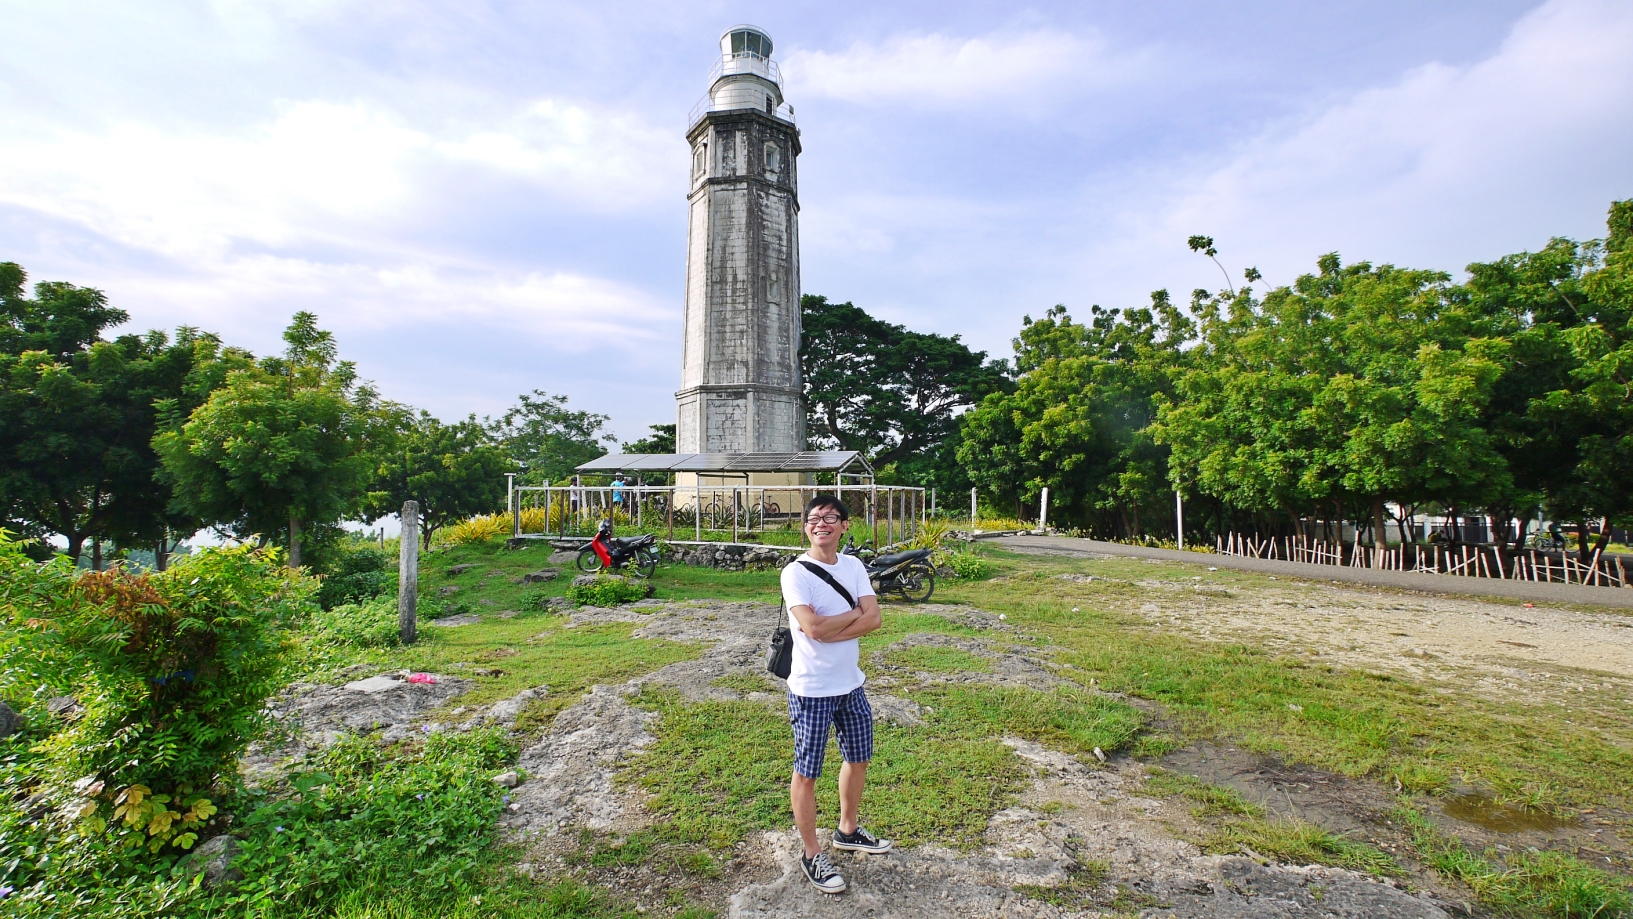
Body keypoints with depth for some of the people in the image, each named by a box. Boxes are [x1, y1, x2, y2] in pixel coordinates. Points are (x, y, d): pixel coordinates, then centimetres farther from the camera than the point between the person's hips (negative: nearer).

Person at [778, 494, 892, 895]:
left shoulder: (853, 566, 1)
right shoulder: (795, 572, -16)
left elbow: (874, 619, -9)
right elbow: (813, 628, -27)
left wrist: (830, 630, -21)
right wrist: (855, 612, -13)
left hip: (851, 683, 7)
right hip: (811, 690, -6)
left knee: (858, 758, 22)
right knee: (807, 772, 7)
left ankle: (848, 831, 45)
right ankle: (812, 855, 27)